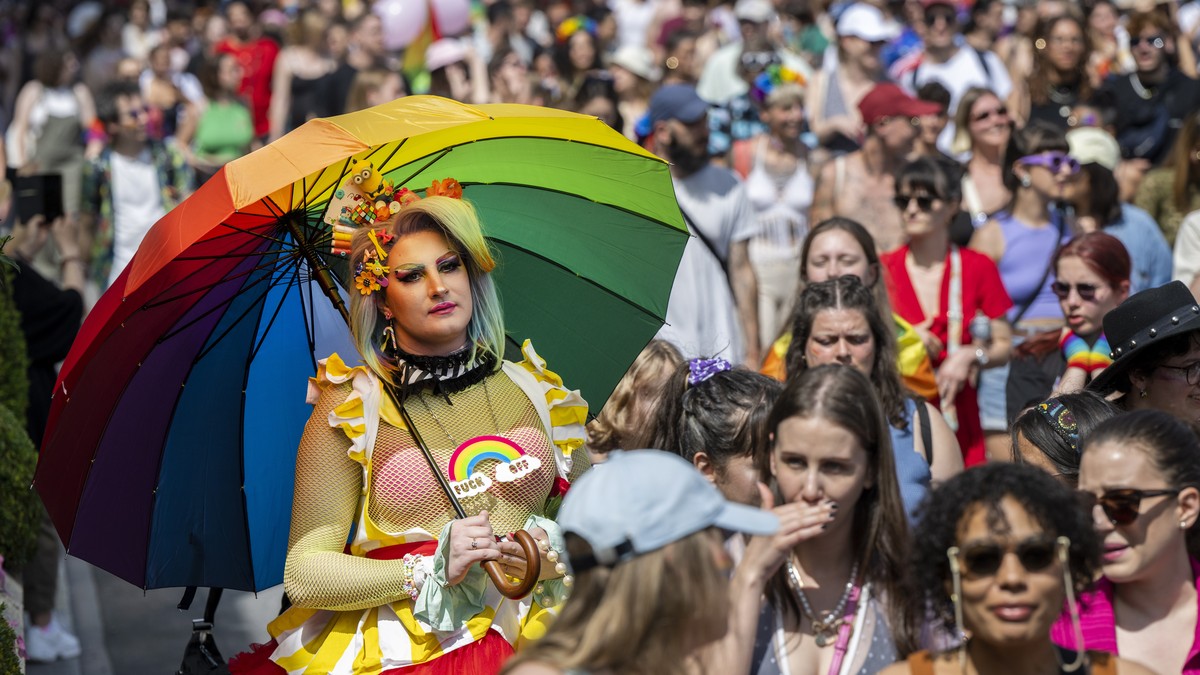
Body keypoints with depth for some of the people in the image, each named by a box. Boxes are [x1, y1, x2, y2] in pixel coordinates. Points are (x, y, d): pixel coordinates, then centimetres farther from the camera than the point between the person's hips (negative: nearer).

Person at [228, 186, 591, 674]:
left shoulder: (535, 390, 15)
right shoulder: (350, 410, 5)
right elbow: (303, 575, -2)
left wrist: (559, 553, -5)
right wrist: (429, 572, -12)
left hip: (534, 634, 3)